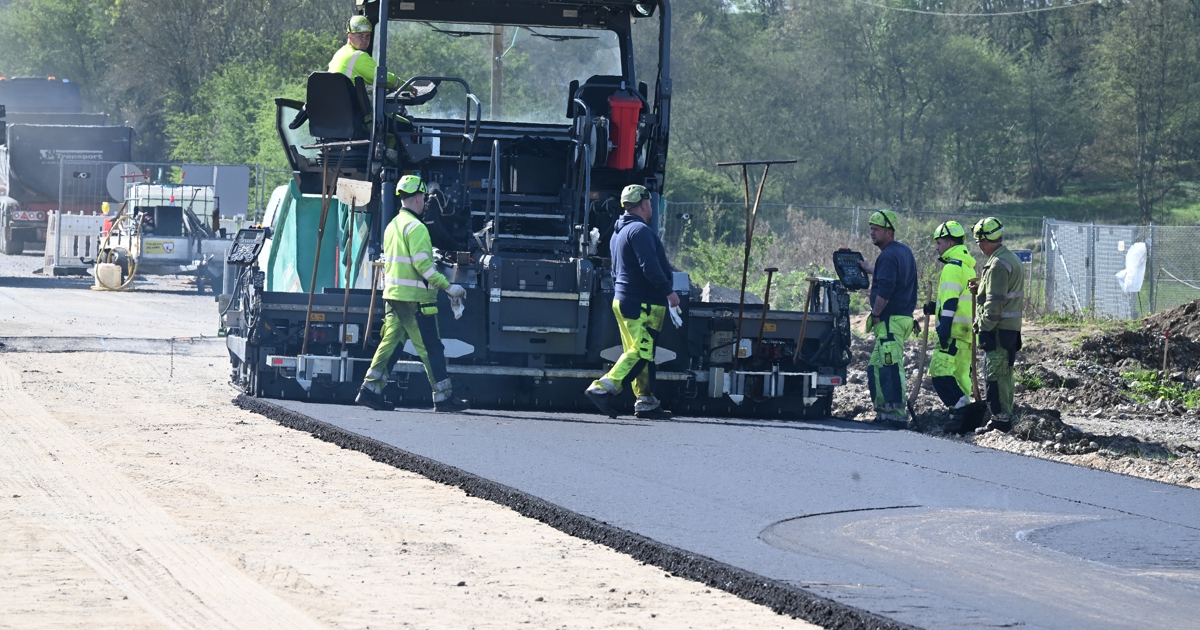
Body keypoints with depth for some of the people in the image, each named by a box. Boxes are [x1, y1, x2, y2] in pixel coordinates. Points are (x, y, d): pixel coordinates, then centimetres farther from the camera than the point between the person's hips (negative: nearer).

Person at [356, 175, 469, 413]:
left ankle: (370, 390, 3)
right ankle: (443, 397, 1)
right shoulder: (416, 228, -14)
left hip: (392, 295, 9)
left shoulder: (392, 226, 15)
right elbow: (423, 265, -21)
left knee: (390, 342, 9)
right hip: (415, 299, -9)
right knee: (431, 348, -2)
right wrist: (448, 287, -17)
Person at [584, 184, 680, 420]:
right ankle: (603, 388, -19)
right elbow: (650, 267, -22)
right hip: (642, 304, -10)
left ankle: (646, 402, 10)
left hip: (623, 300, 10)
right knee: (641, 351, -12)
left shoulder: (618, 232, 19)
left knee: (637, 352, 10)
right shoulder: (640, 230, -13)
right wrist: (668, 291, -16)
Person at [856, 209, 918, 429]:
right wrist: (868, 268, 38)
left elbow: (885, 289, -24)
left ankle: (897, 414, -16)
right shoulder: (905, 251, 17)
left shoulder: (888, 256, -15)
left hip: (890, 320, -11)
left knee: (891, 367, -12)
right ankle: (883, 410, 18)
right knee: (876, 366, 16)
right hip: (904, 316, 11)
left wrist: (876, 314, -13)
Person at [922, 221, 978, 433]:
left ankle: (960, 409, -19)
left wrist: (944, 327, -22)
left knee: (940, 372, -13)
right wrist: (935, 307, 18)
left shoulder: (953, 266, -10)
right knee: (960, 374, 11)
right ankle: (964, 415, 9)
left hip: (954, 330, -10)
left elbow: (951, 301, -19)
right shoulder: (967, 265, 21)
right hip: (967, 331, 10)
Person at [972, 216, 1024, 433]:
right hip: (1012, 328, 10)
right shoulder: (1013, 259, 17)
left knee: (995, 375, -7)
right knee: (1004, 375, 13)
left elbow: (994, 302, -20)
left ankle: (1000, 419, -8)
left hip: (998, 330, -10)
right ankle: (1006, 417, 17)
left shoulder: (998, 264, -17)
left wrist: (984, 327, -15)